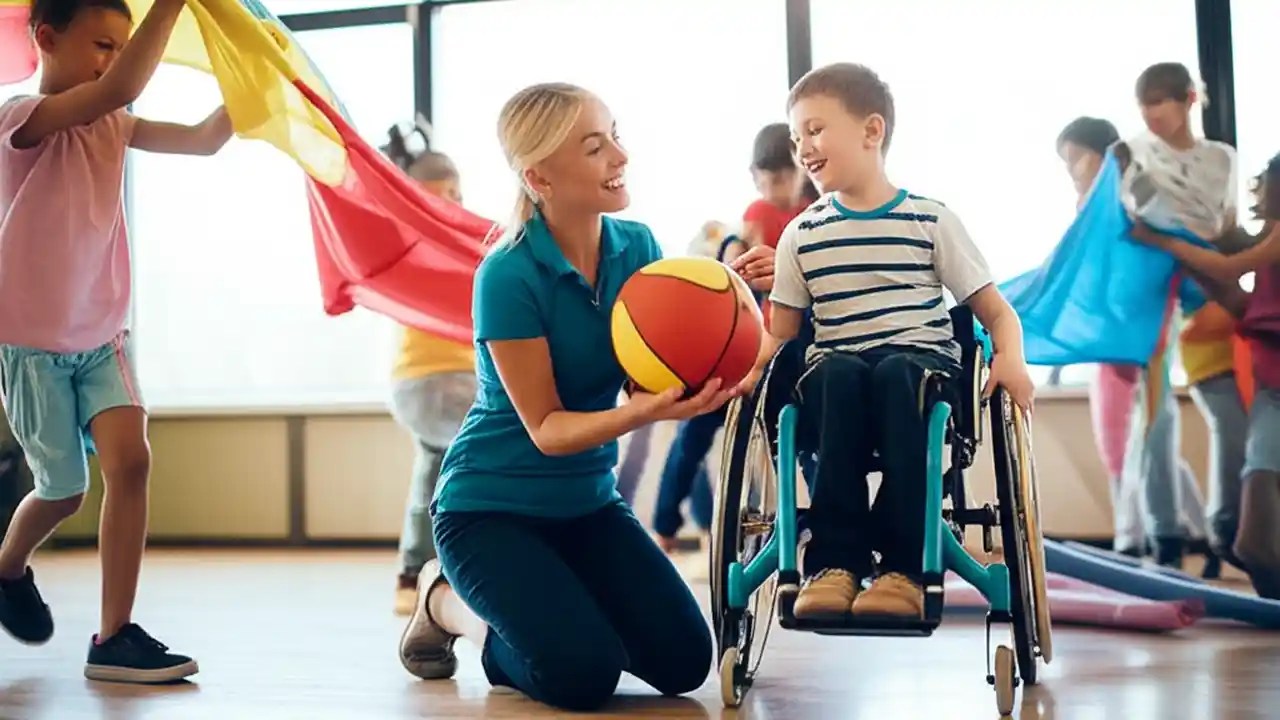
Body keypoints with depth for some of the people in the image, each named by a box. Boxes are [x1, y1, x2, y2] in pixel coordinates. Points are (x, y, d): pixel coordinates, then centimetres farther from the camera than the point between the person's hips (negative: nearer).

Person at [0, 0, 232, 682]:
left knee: (130, 459, -15)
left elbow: (205, 139, 1)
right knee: (64, 489, 6)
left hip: (102, 335, 5)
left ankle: (114, 636, -10)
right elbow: (119, 87, -34)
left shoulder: (113, 126, 5)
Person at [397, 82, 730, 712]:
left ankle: (527, 615, 19)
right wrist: (644, 412, -37)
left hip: (587, 501, 6)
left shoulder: (637, 246, -5)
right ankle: (447, 603, 10)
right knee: (585, 677, -18)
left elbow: (650, 380, -8)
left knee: (684, 663, -7)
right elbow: (546, 429, -20)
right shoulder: (509, 276, -23)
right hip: (491, 508, -6)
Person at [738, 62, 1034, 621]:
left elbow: (995, 311, 8)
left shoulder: (930, 221, 7)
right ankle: (834, 559, -35)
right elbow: (780, 333, 15)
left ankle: (903, 565, -36)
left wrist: (1010, 360, -13)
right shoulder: (803, 234, 14)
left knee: (895, 373, -37)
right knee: (838, 372, -35)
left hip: (924, 365, -1)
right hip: (834, 373, 2)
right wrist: (749, 371, -7)